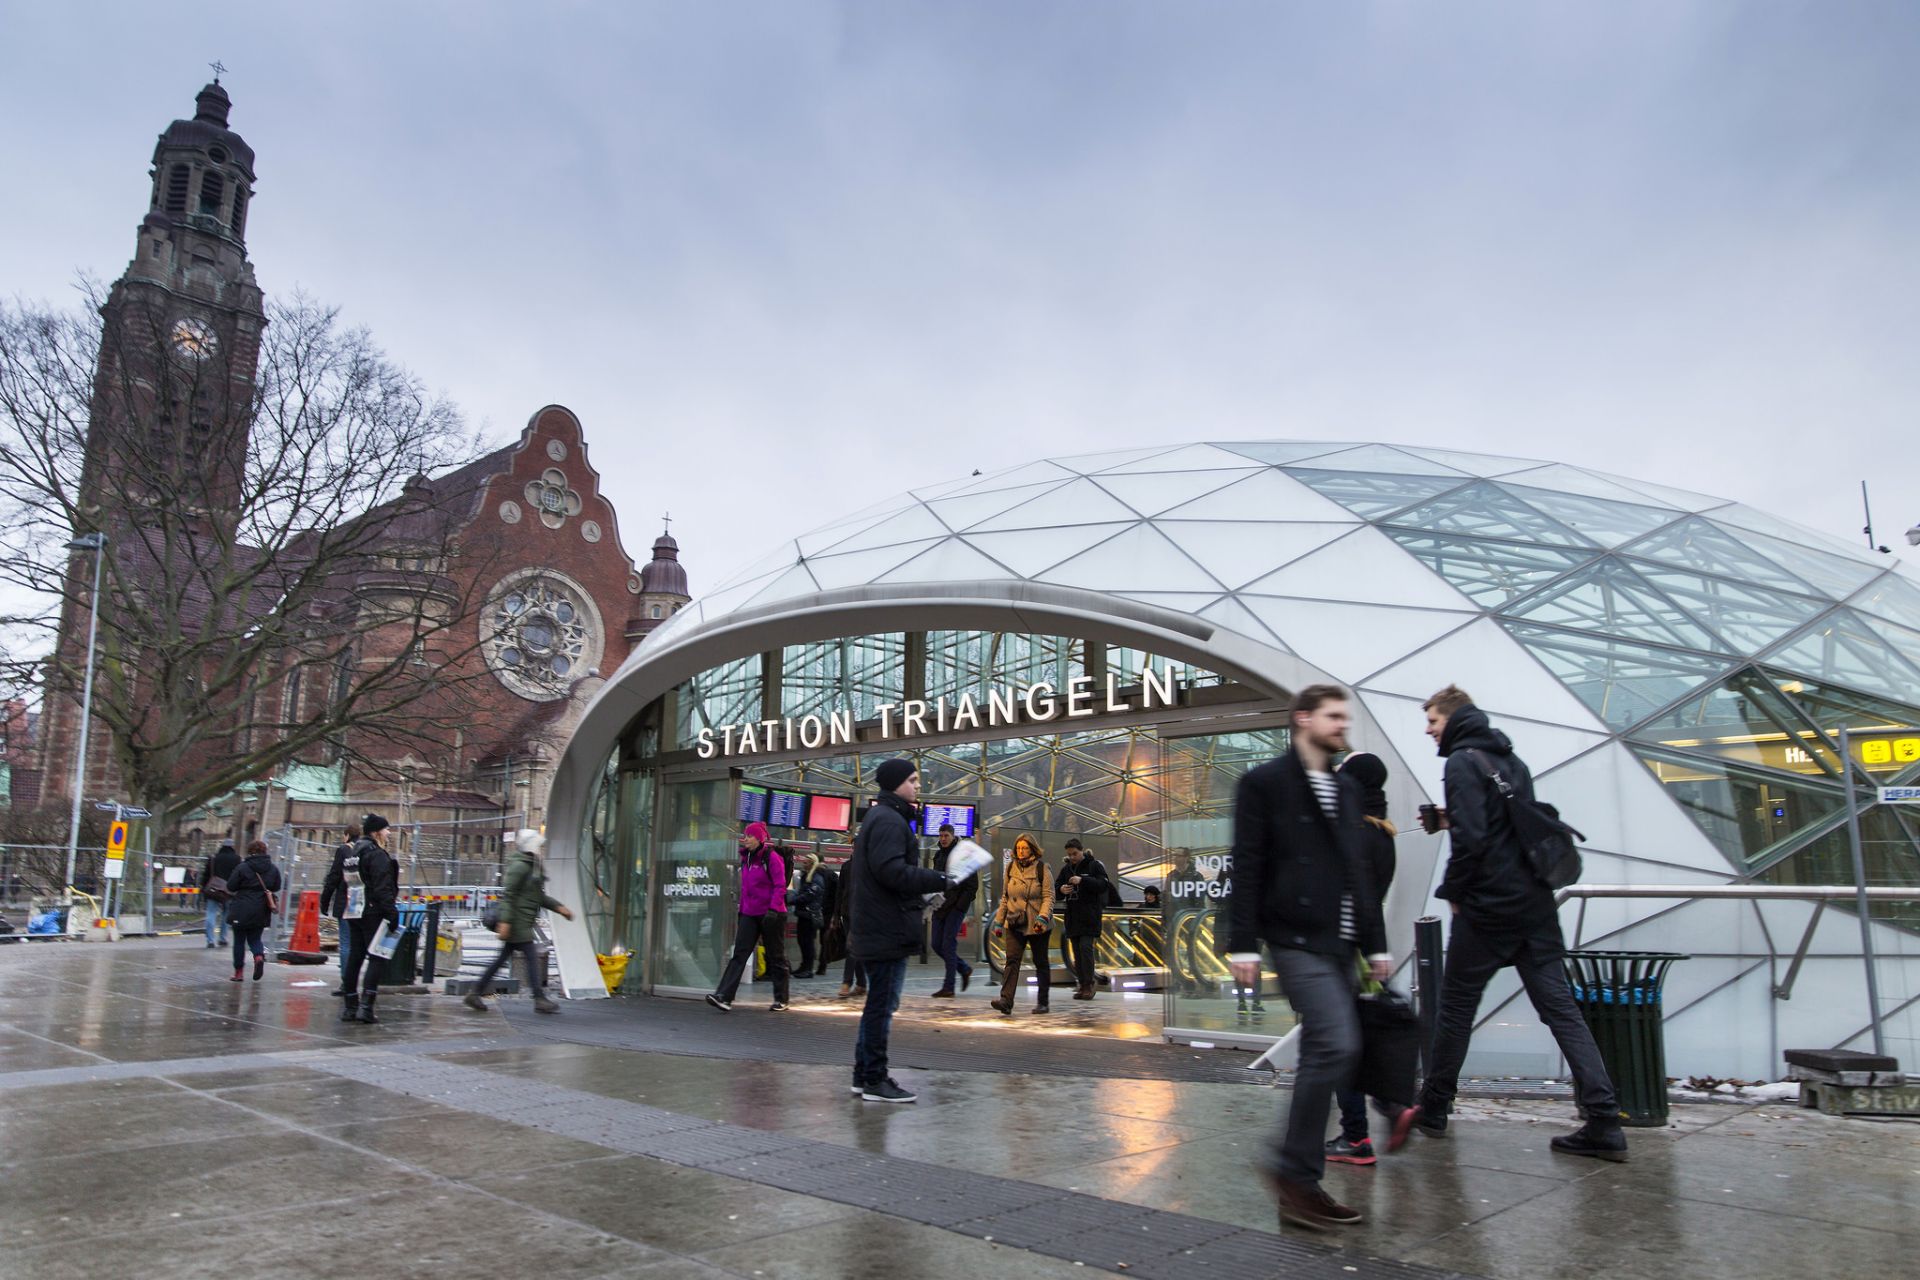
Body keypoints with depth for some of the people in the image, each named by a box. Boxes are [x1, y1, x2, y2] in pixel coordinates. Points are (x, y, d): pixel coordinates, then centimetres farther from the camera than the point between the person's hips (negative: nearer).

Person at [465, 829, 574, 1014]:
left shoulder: (534, 867, 18)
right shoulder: (520, 866, -13)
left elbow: (539, 898, 24)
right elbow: (508, 894, -19)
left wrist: (559, 907, 17)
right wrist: (505, 921, -24)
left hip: (523, 922, 10)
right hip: (518, 921, -10)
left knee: (502, 959, 12)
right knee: (531, 959, -6)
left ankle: (475, 993, 17)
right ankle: (540, 999, -2)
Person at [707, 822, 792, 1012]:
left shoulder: (772, 857, -10)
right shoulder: (746, 858, 12)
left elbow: (780, 886, -15)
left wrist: (773, 909, -24)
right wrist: (742, 909, 16)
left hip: (771, 914, -6)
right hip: (749, 914, 6)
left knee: (775, 957, 6)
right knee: (739, 954, -5)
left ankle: (781, 999, 18)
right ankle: (724, 996, -13)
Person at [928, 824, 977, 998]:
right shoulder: (939, 855, 13)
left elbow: (973, 885, -10)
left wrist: (960, 905, -16)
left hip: (956, 907, -7)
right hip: (940, 906, 7)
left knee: (948, 945, -8)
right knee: (937, 945, 6)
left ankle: (948, 987, 0)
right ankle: (964, 969, 26)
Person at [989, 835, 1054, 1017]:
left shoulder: (1042, 869, -6)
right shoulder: (1011, 868, 8)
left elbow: (1049, 897, -10)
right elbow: (1005, 897, 14)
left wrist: (1043, 917, -25)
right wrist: (999, 921, 12)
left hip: (1036, 925, -3)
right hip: (1015, 924, 3)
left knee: (1041, 962, 8)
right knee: (1011, 960, -10)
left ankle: (1042, 1002, 20)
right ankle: (1006, 1001, -18)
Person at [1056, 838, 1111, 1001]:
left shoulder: (1094, 865, -1)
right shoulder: (1066, 869, 15)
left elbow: (1103, 885, -11)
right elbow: (1056, 891, 19)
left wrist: (1083, 880, -21)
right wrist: (1061, 890, -6)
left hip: (1089, 917, -6)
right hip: (1072, 917, 6)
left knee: (1086, 948, -14)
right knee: (1076, 952, 5)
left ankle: (1088, 985, -9)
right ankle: (1082, 984, 10)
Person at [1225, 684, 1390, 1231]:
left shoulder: (1346, 788, 18)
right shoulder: (1264, 782, -4)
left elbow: (1359, 872, 20)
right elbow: (1246, 868, -8)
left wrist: (1376, 942, 15)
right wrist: (1243, 944, -13)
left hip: (1339, 944, 8)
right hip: (1297, 940, -8)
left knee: (1324, 1056, 8)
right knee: (1337, 1046, -17)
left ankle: (1292, 1165, 18)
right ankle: (1296, 1171, -4)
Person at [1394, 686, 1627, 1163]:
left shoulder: (1464, 762, -11)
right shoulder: (1511, 760, 16)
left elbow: (1471, 837, -20)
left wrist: (1451, 890, -7)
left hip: (1487, 908, -7)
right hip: (1535, 904, 8)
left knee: (1455, 1008, 6)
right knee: (1560, 1008, 4)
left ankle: (1432, 1110, 19)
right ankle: (1604, 1123, -1)